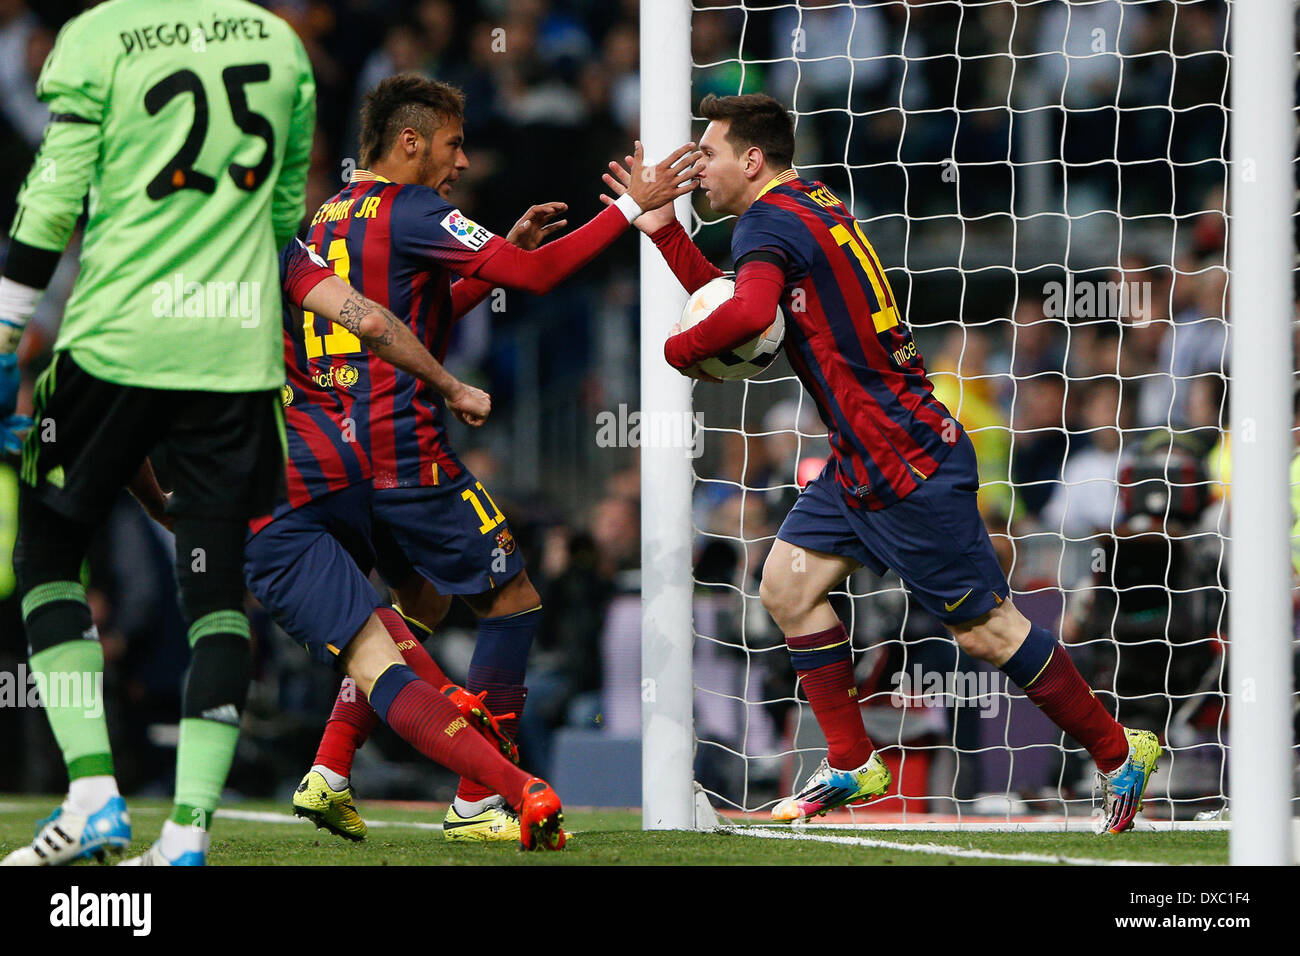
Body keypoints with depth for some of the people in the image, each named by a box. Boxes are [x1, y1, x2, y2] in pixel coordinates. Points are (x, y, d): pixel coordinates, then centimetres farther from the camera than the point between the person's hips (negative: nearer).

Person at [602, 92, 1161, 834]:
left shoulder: (770, 220, -15)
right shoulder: (813, 205, 13)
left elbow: (748, 313, -35)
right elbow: (734, 299, 22)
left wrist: (678, 351, -18)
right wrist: (661, 229, 18)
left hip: (909, 465, -10)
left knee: (983, 627, -3)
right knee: (788, 587, 7)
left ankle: (1118, 750, 7)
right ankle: (852, 765, 12)